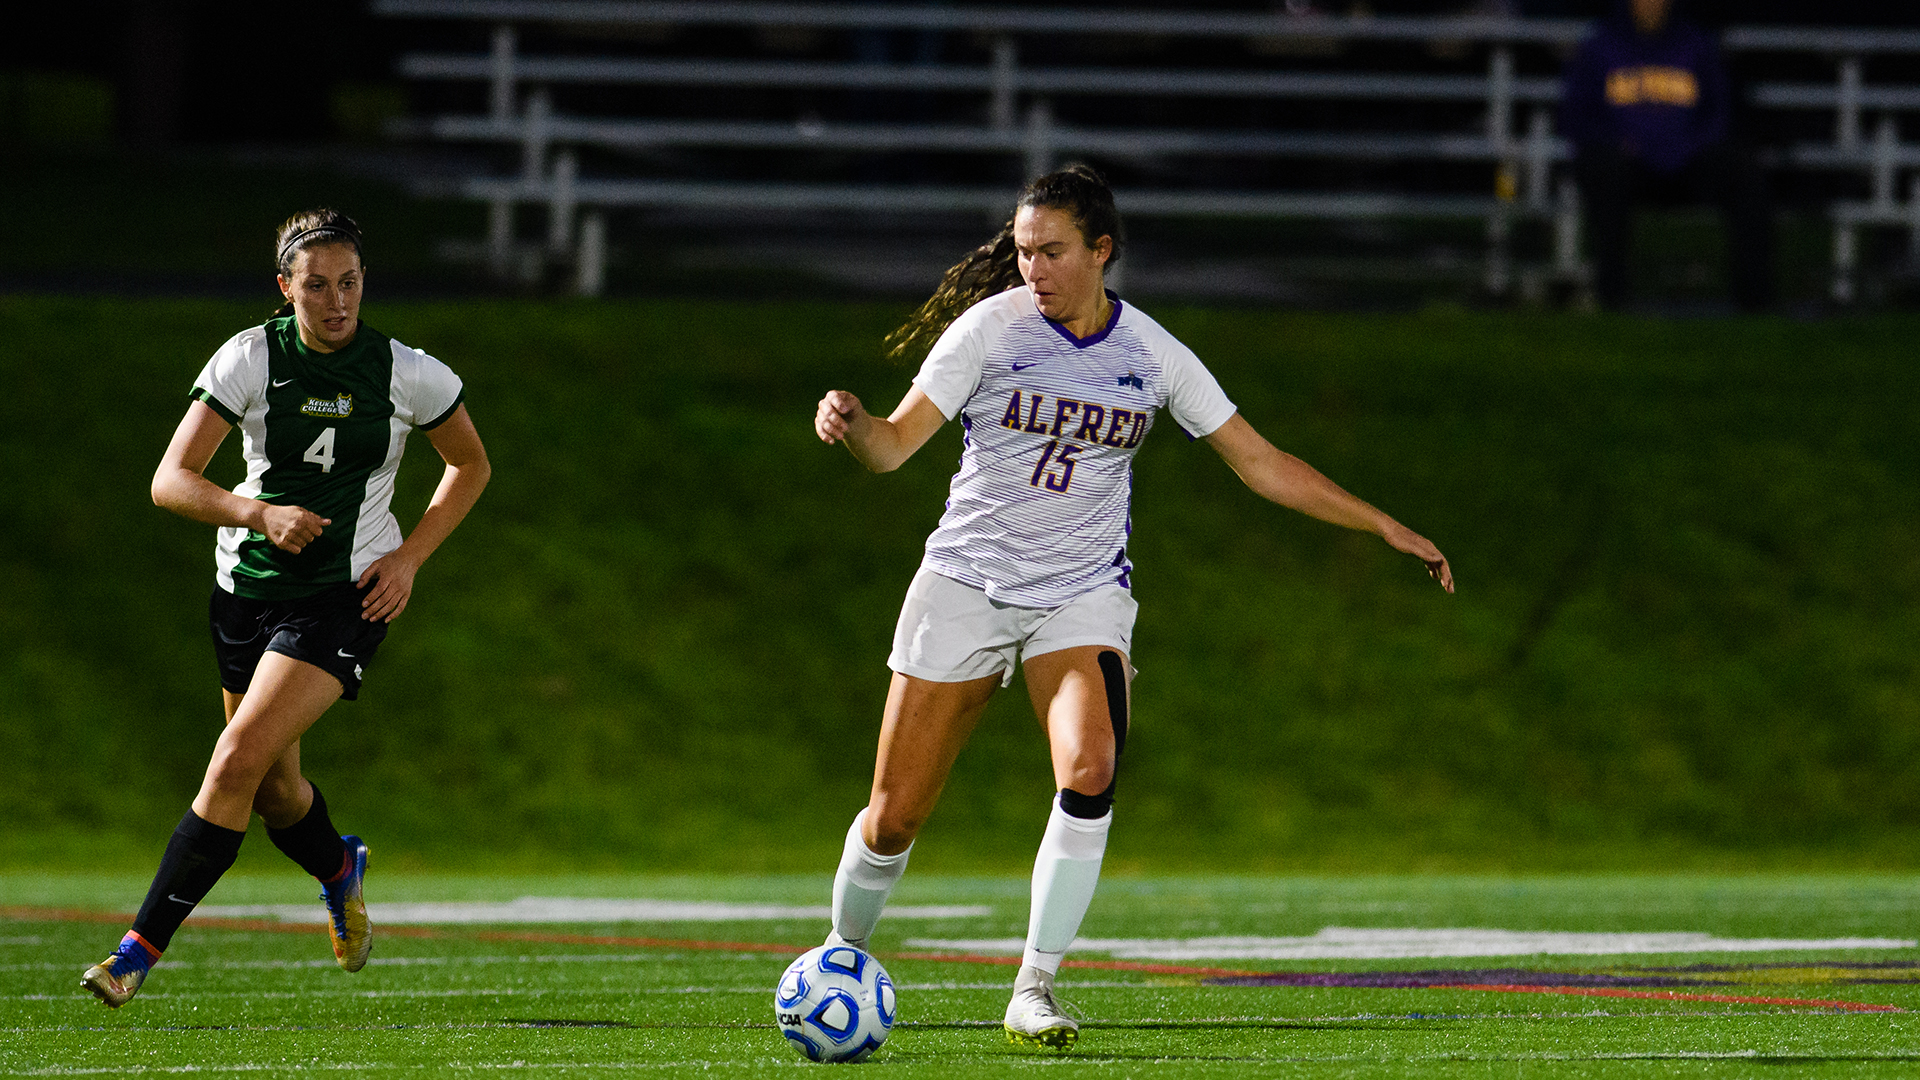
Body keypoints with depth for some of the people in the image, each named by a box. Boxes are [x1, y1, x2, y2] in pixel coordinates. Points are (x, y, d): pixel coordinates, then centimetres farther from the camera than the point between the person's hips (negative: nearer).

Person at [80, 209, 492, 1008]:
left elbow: (470, 465, 10)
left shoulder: (407, 373, -8)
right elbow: (170, 480, -15)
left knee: (239, 760, -18)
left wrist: (409, 557, -4)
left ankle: (141, 950, -16)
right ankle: (339, 871, 51)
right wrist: (261, 513, -32)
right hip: (249, 583, 3)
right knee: (273, 789, 15)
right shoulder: (251, 358, -10)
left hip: (349, 593, -3)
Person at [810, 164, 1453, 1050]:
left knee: (1090, 773, -26)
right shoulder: (991, 327, -7)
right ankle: (842, 955, 27)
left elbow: (1260, 462, 7)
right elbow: (894, 445, -12)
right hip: (968, 583, -1)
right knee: (896, 814, -2)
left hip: (1084, 593, 1)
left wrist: (1384, 527, 4)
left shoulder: (1153, 355, 0)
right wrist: (850, 424, -35)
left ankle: (1034, 991, -17)